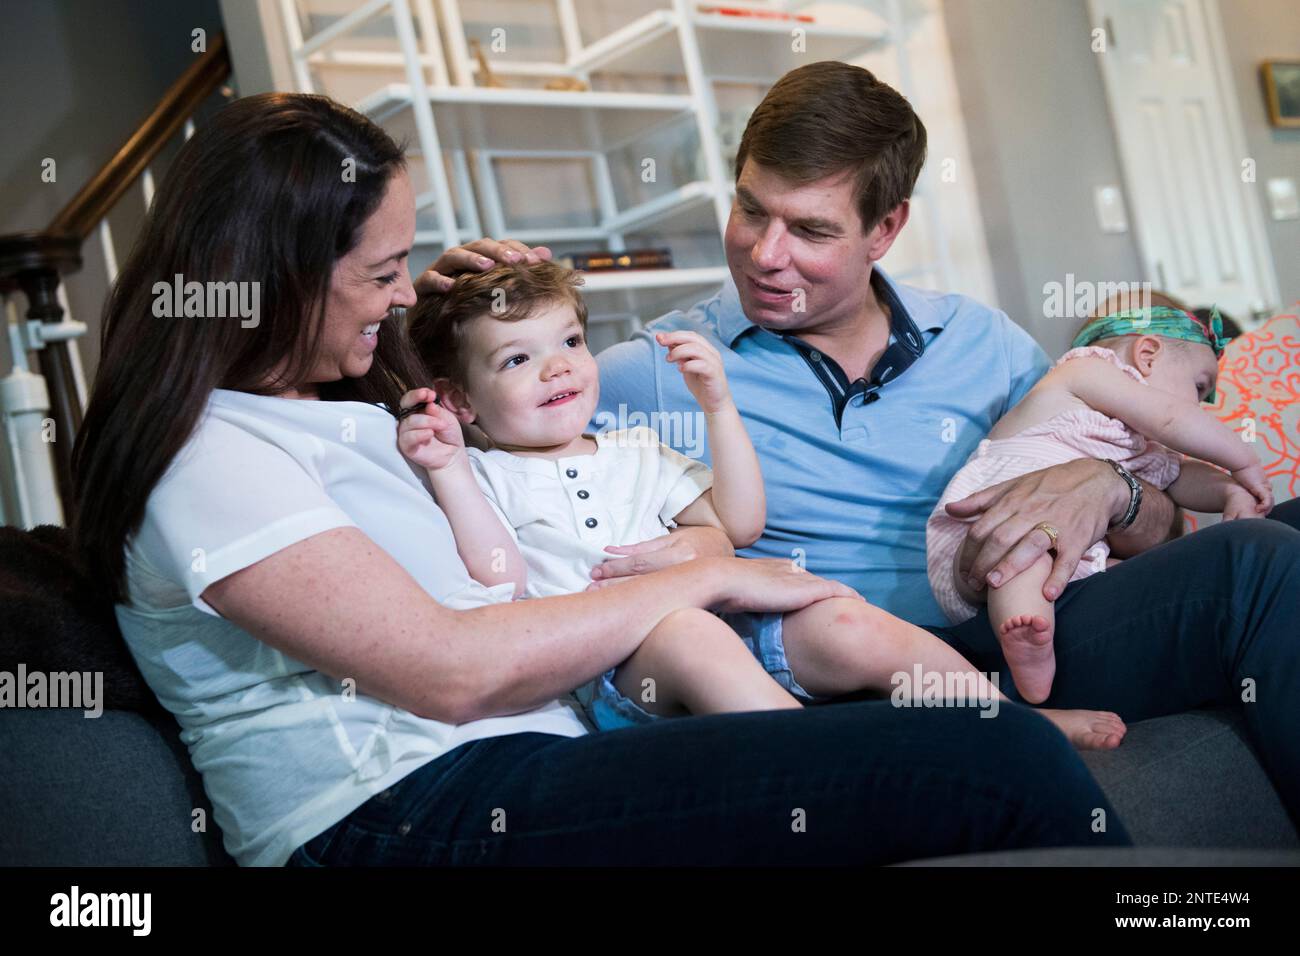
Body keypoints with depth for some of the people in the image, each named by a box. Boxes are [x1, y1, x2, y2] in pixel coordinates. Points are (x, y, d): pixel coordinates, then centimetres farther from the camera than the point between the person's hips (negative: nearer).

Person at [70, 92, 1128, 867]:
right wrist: (704, 573, -5)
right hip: (405, 812, -9)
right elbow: (450, 671, -15)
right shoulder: (206, 454, -7)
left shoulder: (344, 404, 23)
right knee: (998, 762, -21)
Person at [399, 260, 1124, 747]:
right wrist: (447, 469, -13)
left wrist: (719, 406, 9)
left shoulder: (635, 454, 26)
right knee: (687, 633, -38)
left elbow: (740, 524, 16)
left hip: (721, 626, 5)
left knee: (847, 626, -20)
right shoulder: (481, 475, 12)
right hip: (602, 678, -4)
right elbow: (503, 578, -6)